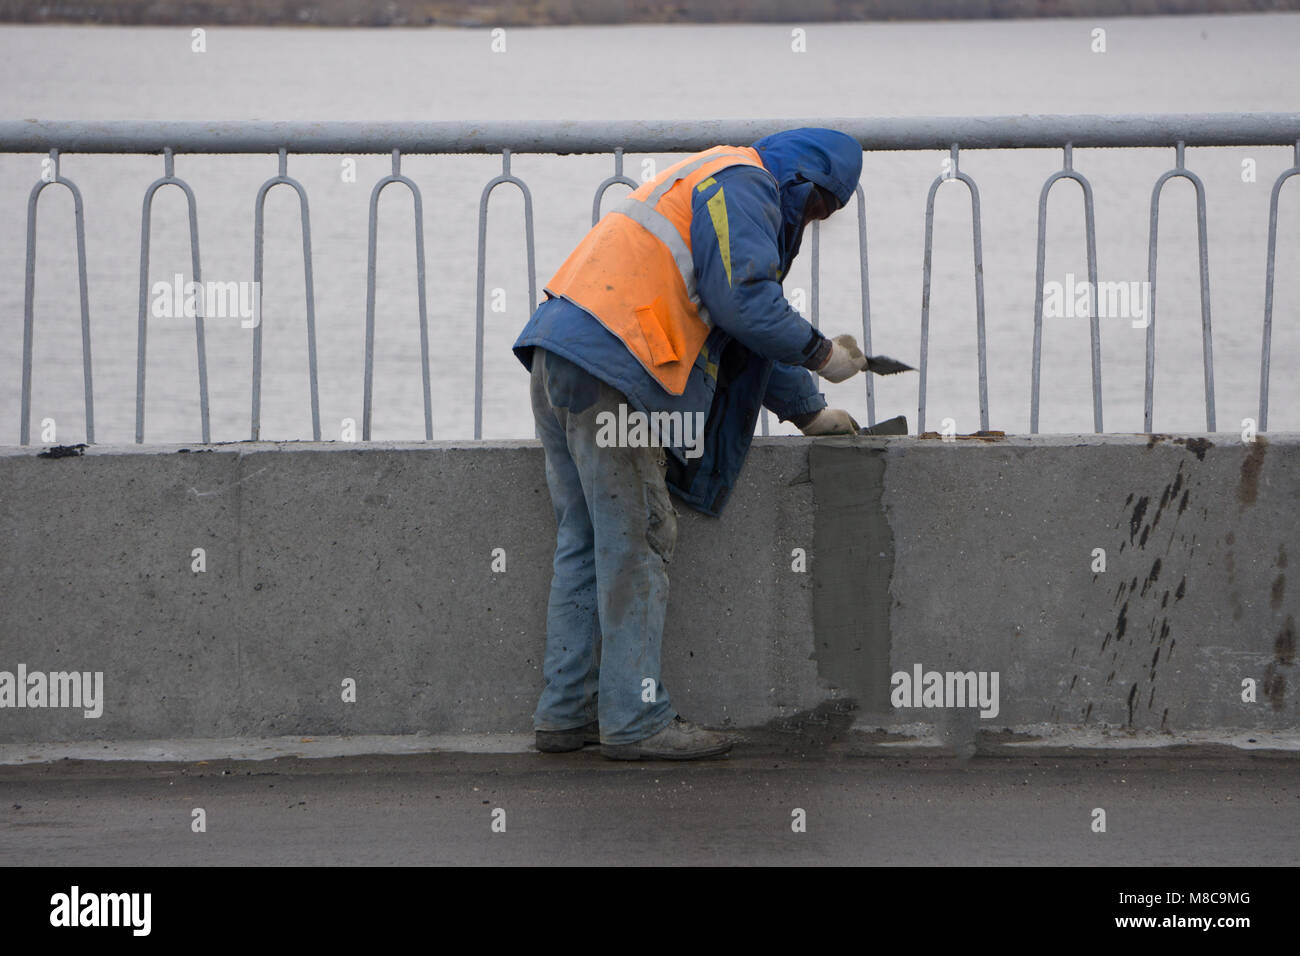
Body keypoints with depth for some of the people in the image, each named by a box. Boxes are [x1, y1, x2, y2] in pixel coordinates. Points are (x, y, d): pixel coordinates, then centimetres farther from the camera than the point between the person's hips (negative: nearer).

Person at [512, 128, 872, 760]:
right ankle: (635, 720, -5)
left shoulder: (717, 182, 31)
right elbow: (745, 302, -14)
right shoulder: (743, 186, -3)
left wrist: (806, 410, 39)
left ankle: (566, 713, 14)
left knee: (585, 543, 12)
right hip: (611, 373, -10)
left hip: (559, 353, 10)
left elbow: (751, 314, 37)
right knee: (635, 546, -6)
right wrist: (820, 355, -1)